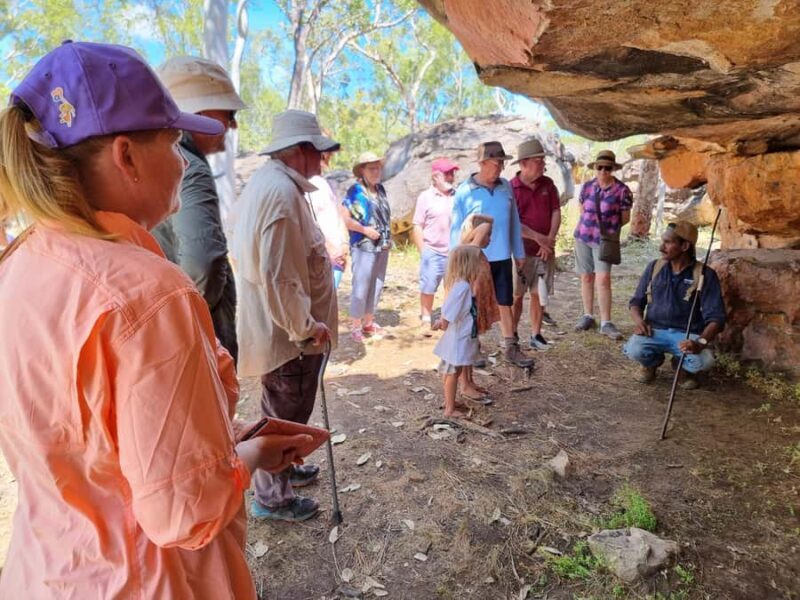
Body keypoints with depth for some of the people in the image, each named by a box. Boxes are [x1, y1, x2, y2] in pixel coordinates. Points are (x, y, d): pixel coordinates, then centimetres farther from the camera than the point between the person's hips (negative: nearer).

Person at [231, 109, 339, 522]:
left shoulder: (265, 182, 10)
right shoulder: (282, 192, -25)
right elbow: (279, 279, -29)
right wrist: (307, 326, -20)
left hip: (279, 326, 10)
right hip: (287, 331, -10)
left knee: (283, 410, 26)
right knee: (285, 415, 7)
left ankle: (282, 469, 46)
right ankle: (272, 498, 27)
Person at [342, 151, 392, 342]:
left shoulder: (380, 189, 10)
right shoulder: (355, 191, -10)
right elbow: (344, 218, -16)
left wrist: (388, 234, 9)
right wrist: (365, 229, -18)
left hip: (382, 246, 7)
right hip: (364, 247, -7)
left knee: (377, 286, 14)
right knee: (361, 287, -3)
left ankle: (369, 322, 26)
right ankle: (356, 326, 8)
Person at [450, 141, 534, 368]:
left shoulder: (506, 188, 2)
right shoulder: (464, 192, -10)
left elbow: (514, 222, 8)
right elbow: (456, 229, -7)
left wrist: (519, 253, 10)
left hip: (502, 258, 4)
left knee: (505, 303, 11)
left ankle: (512, 348, 21)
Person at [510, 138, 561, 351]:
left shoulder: (547, 184, 6)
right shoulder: (511, 187, -8)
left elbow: (556, 213, 4)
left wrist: (549, 240, -8)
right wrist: (537, 237, -16)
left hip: (545, 251, 4)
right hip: (521, 250, -4)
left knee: (539, 294, 9)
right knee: (516, 294, 2)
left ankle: (536, 334, 18)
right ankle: (512, 335, 13)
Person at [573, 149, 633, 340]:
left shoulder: (622, 190, -7)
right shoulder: (587, 186, 3)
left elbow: (625, 218, 1)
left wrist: (609, 227, 0)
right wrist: (591, 224, 6)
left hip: (604, 240, -4)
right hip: (582, 236, 4)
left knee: (603, 279, -12)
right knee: (586, 277, 10)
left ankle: (606, 323, -6)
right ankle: (588, 316, 21)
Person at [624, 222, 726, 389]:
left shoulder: (705, 275, -7)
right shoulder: (654, 268, 3)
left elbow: (716, 317, -12)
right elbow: (636, 301, 11)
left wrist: (701, 342, -31)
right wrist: (639, 320, -12)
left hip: (687, 334, -1)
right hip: (654, 330, 2)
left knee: (703, 361, -32)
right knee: (634, 350, -30)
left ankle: (683, 367, 9)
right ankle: (652, 362, 9)